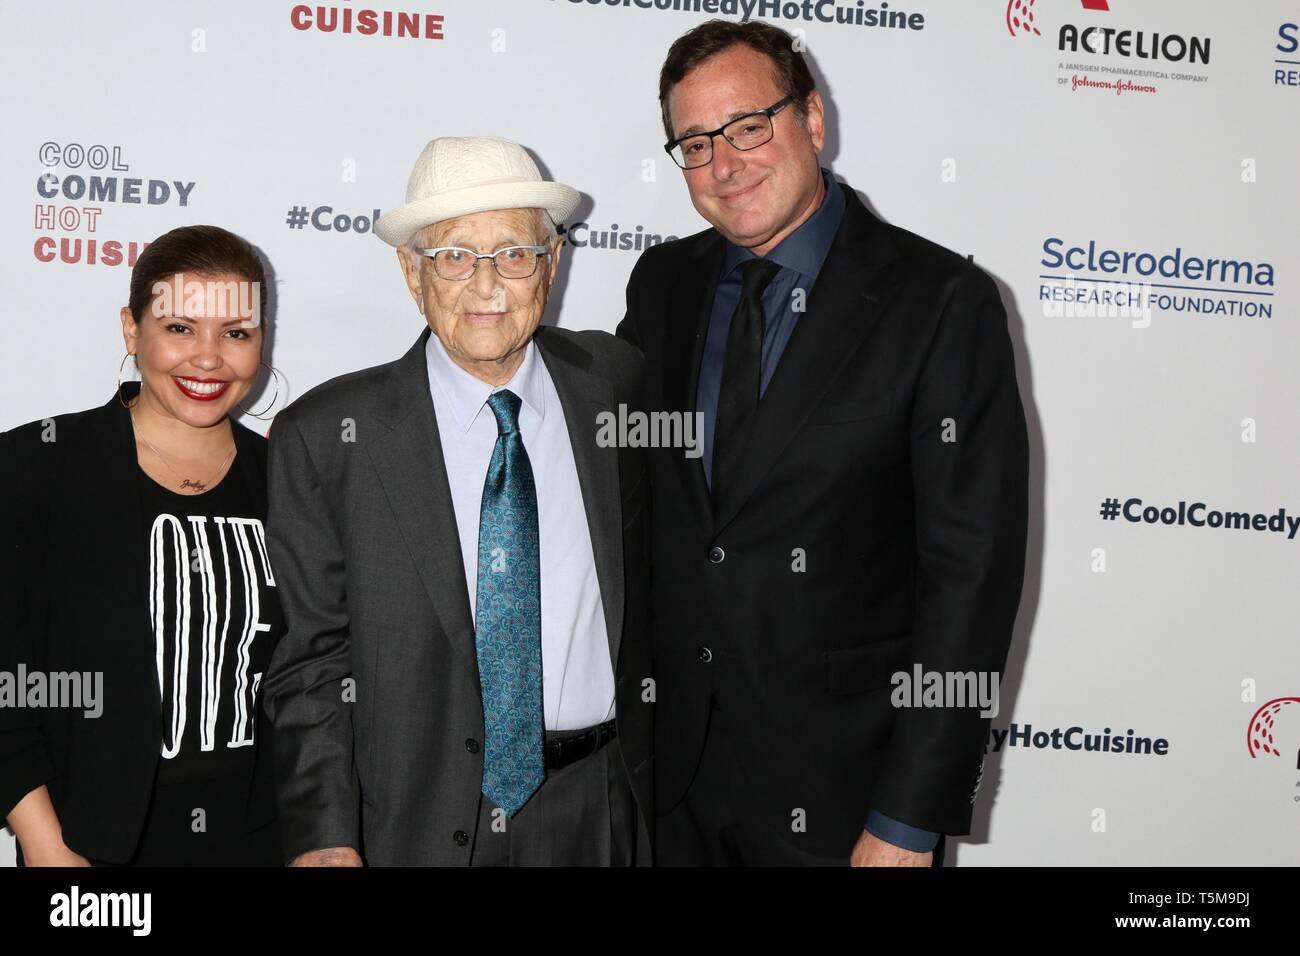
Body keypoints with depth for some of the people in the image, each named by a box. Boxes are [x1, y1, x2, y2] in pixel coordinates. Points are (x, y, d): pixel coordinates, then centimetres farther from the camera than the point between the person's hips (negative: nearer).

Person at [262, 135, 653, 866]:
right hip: (415, 825, -2)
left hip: (598, 817, 2)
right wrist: (324, 839, -13)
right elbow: (310, 663, -5)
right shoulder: (326, 439, -6)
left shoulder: (614, 386, 1)